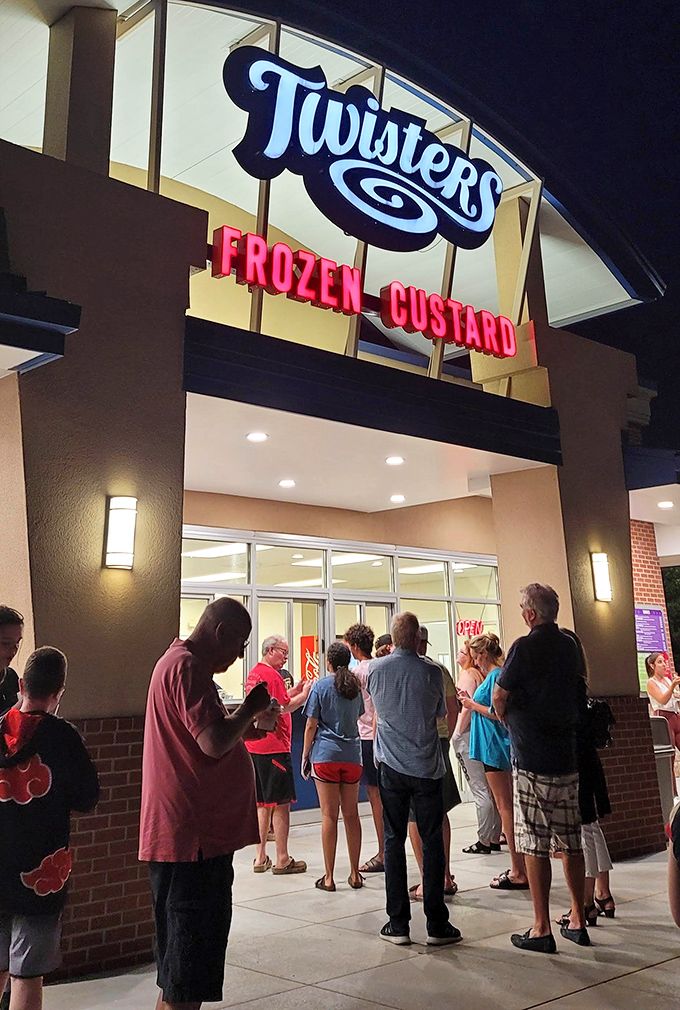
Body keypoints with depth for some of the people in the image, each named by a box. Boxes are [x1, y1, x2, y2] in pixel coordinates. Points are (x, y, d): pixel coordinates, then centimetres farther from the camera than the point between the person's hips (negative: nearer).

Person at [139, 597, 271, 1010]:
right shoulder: (187, 667, -17)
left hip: (201, 833, 11)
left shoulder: (180, 662, 17)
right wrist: (250, 708, -10)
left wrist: (243, 727, 16)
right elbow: (213, 743, -25)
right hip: (191, 836, -11)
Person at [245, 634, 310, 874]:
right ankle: (282, 860, 4)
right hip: (274, 746, -9)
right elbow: (283, 708, -19)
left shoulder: (254, 673, 16)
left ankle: (260, 858, 18)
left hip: (254, 746, 9)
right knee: (280, 804, -2)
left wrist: (295, 691, 14)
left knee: (263, 804, 14)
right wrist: (305, 693, -7)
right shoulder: (271, 674, -14)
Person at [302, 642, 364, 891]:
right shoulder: (355, 686, 8)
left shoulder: (321, 686, -4)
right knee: (351, 814, 10)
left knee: (329, 816, -1)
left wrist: (305, 754, 3)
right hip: (352, 755, 4)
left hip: (326, 754, -4)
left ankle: (329, 877, 4)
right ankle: (355, 874, 14)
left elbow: (311, 725, -5)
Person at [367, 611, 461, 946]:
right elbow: (441, 713, 6)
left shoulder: (375, 668, -3)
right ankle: (436, 924, 9)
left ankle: (398, 924, 9)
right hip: (427, 766, -1)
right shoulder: (431, 672, -9)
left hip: (390, 767, 2)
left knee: (394, 840, 7)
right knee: (432, 841, 5)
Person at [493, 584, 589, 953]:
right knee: (571, 842, 13)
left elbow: (500, 694, -7)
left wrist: (505, 718, 14)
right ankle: (577, 921, 22)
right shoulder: (569, 646, 7)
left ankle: (542, 930, 4)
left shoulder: (526, 646, -13)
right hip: (567, 756, 7)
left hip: (532, 758, -7)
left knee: (535, 846, -1)